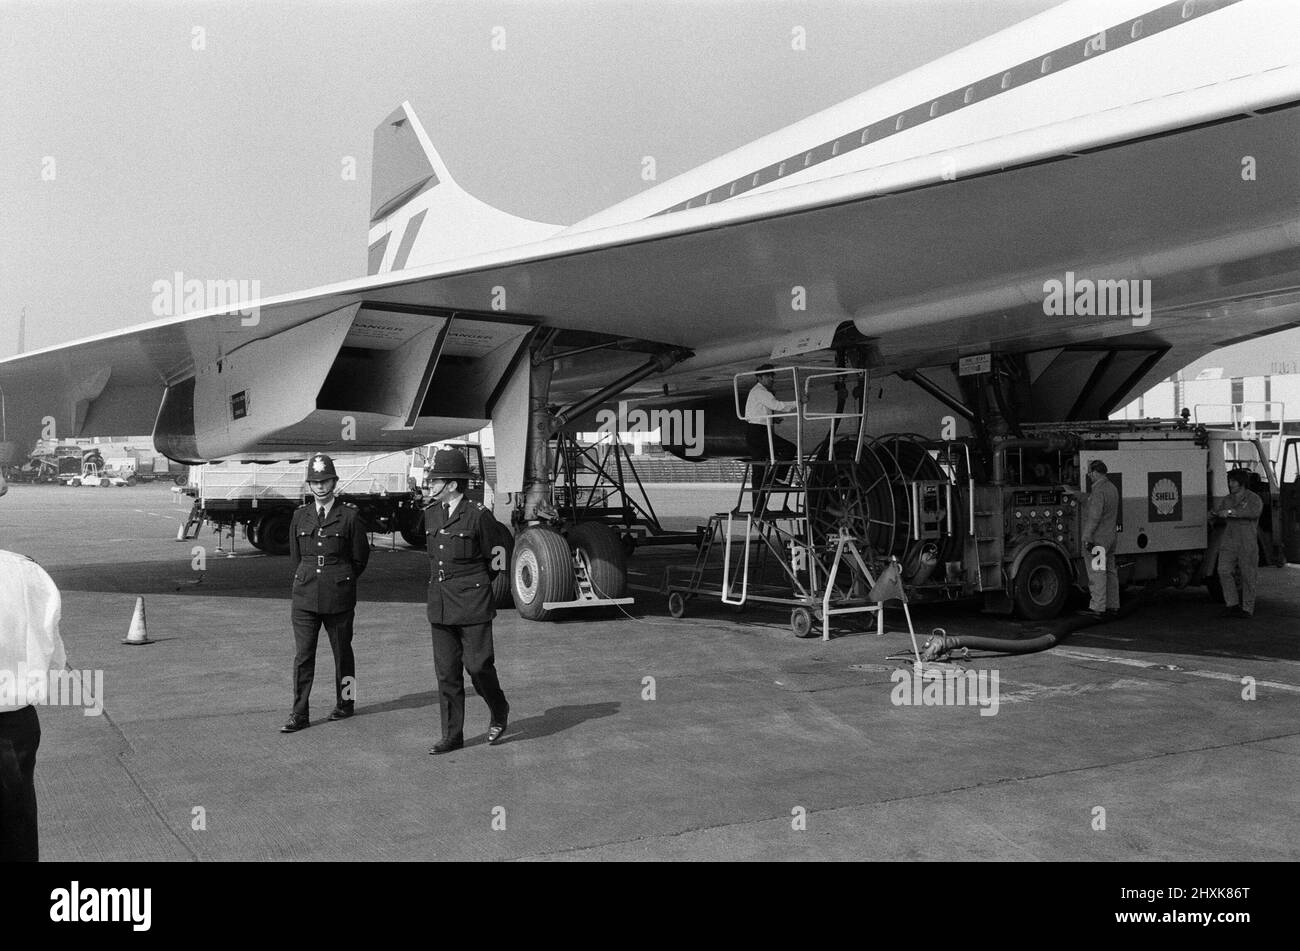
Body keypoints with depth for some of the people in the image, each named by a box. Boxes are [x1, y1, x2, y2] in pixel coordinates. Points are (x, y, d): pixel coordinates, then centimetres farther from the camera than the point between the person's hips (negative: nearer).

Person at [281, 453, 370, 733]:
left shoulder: (349, 517, -3)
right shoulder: (300, 516, 7)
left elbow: (360, 557, 5)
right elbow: (295, 557, 17)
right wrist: (307, 580, 14)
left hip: (339, 596, -2)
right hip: (305, 596, 2)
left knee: (342, 651, 10)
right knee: (302, 655, -2)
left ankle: (344, 703, 27)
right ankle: (300, 714, 2)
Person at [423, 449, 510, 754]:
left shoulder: (478, 515, -10)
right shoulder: (430, 515, 9)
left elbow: (496, 558, -1)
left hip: (472, 603, -5)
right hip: (439, 605, 6)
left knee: (478, 665, -3)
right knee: (446, 671, 6)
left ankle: (499, 712, 24)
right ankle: (452, 735, 13)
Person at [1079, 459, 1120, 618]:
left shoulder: (1098, 491, -19)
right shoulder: (1112, 488, 13)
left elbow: (1094, 517, -23)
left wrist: (1087, 538, -22)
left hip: (1097, 538, -10)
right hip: (1111, 536, 10)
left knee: (1097, 573, -6)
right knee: (1110, 571, 13)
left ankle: (1097, 608, -4)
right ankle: (1113, 606, 18)